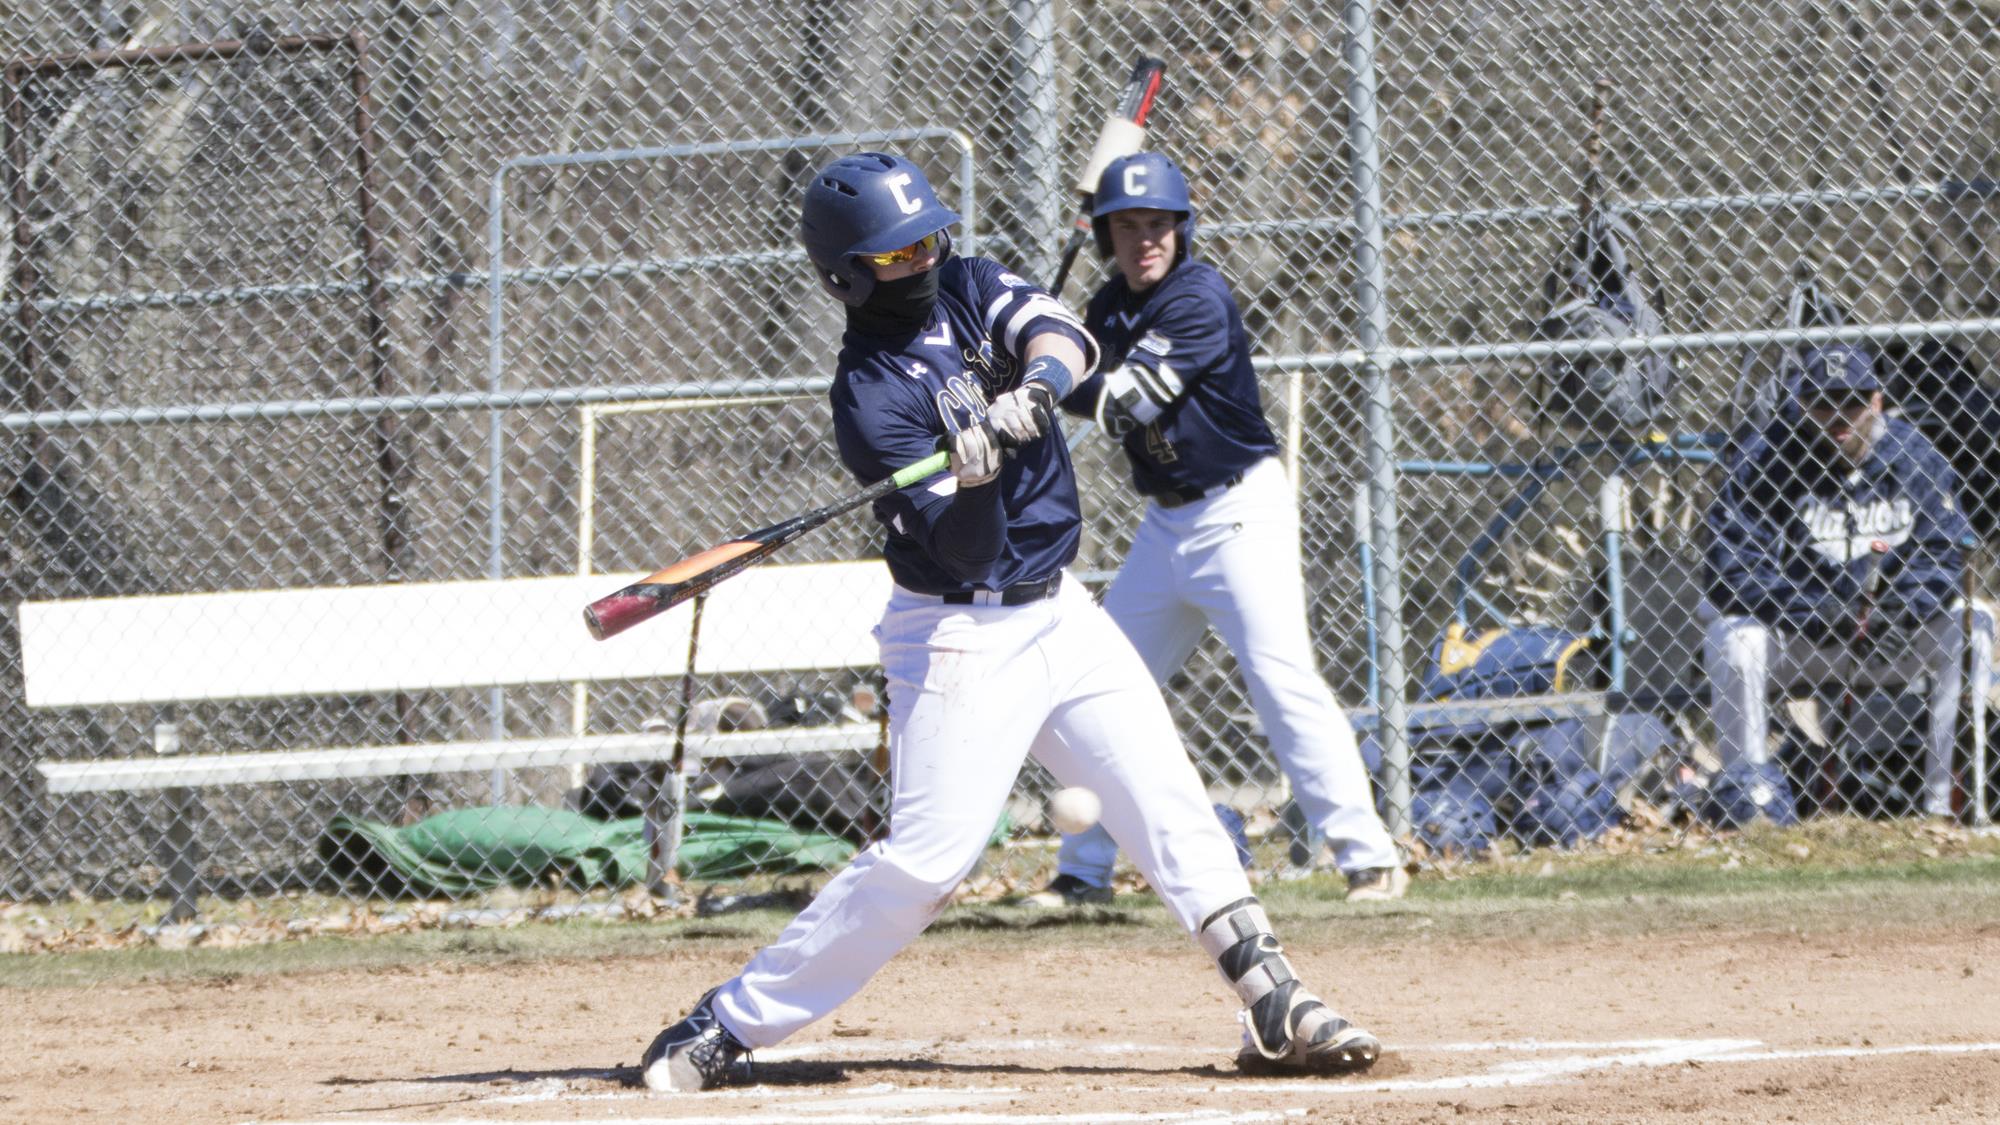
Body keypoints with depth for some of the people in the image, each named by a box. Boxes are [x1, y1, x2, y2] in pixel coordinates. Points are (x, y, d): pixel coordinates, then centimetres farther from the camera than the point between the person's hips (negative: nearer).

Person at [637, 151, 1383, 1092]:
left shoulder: (968, 291, 5)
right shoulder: (871, 391, -15)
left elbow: (1061, 335, -14)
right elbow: (966, 550, -19)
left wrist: (1031, 391, -34)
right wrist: (973, 482, -39)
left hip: (1059, 615, 7)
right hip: (962, 640, -7)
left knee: (1169, 802, -1)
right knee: (926, 855, -13)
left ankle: (1277, 1012, -3)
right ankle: (726, 1027, -6)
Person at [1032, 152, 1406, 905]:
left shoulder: (1199, 299, -18)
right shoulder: (1111, 308, 7)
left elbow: (1125, 398, -25)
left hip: (1239, 511, -8)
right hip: (1166, 524, 8)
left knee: (1283, 680, -17)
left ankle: (1367, 856, -16)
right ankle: (1084, 871, 20)